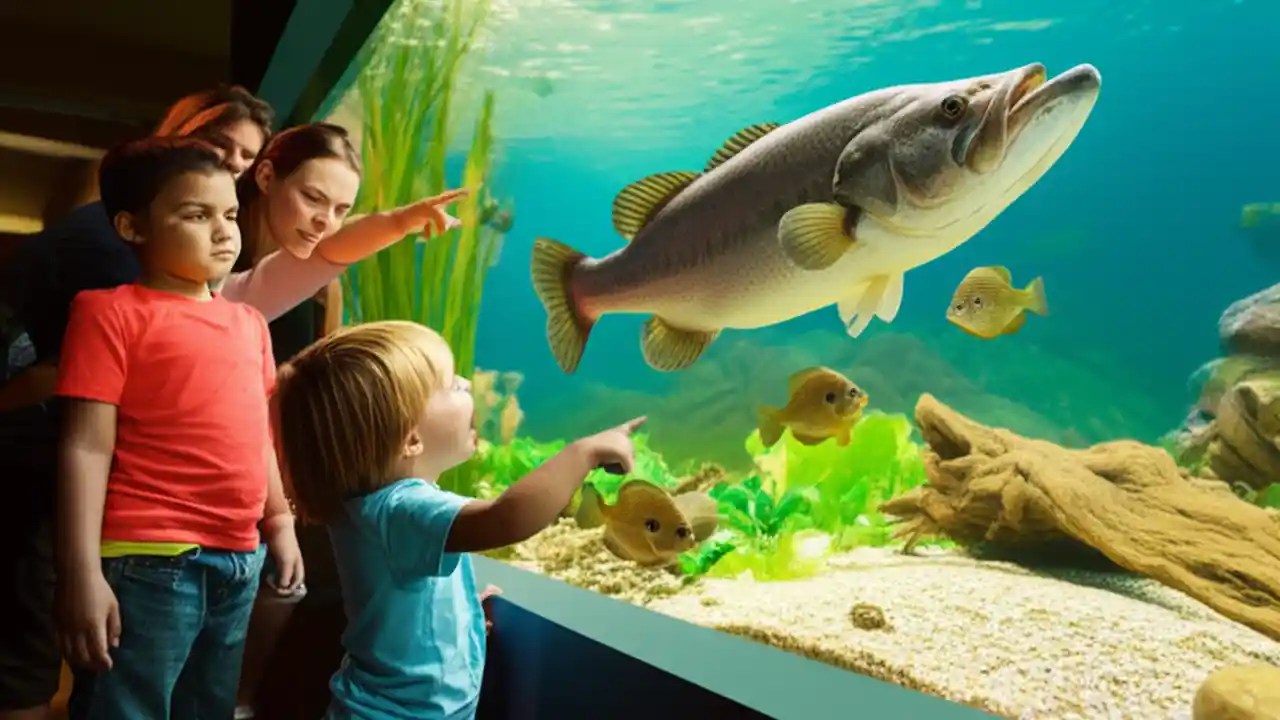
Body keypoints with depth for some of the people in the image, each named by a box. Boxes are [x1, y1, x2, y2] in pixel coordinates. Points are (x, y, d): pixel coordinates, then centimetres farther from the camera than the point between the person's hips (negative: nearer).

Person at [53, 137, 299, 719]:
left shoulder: (249, 322, 13)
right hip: (148, 564, -6)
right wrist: (81, 573, -15)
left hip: (239, 562, 7)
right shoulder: (112, 311, -6)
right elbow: (86, 447, -11)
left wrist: (280, 525, 18)